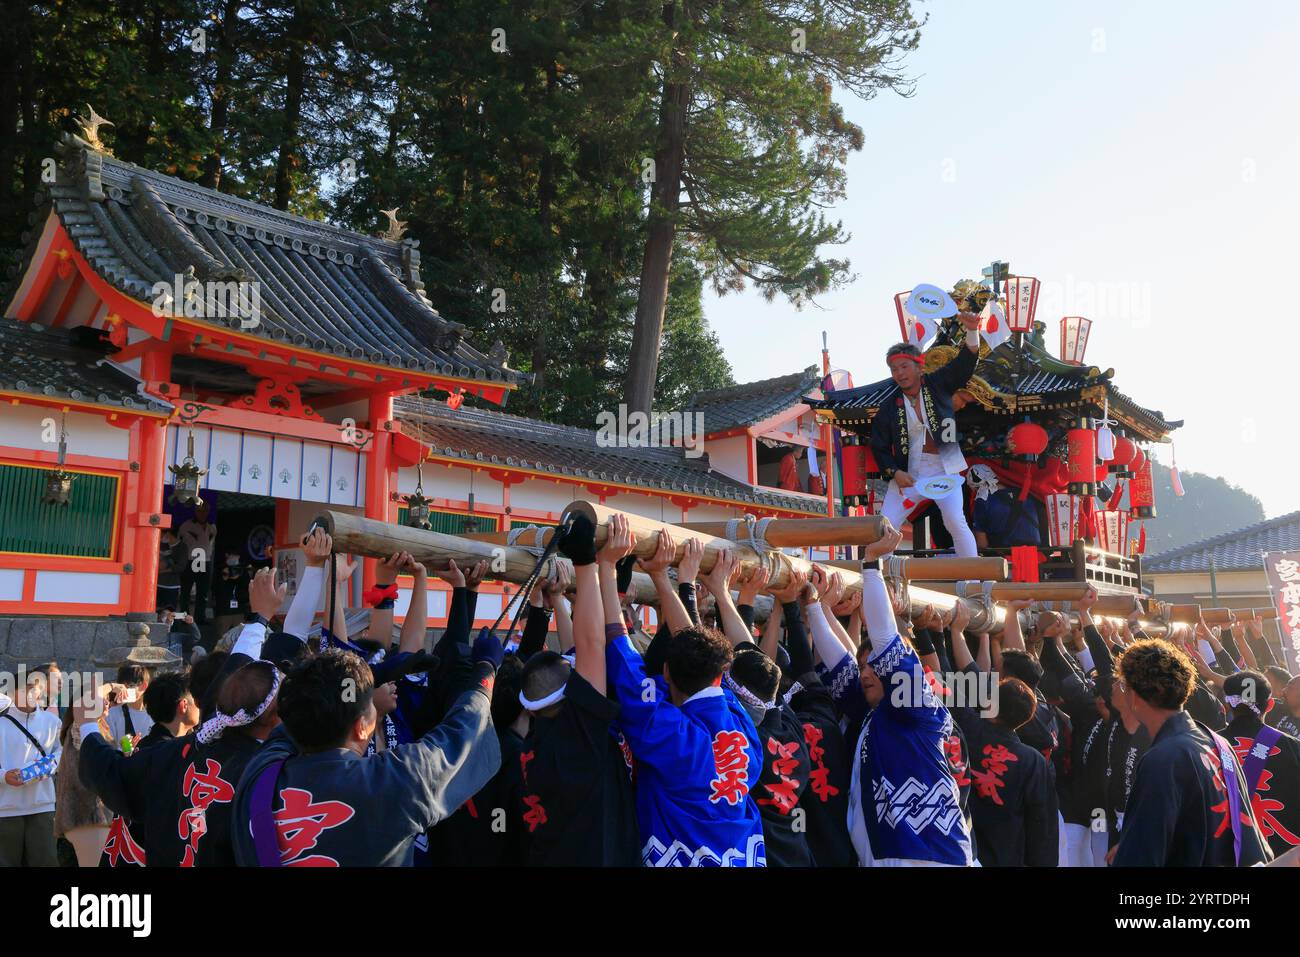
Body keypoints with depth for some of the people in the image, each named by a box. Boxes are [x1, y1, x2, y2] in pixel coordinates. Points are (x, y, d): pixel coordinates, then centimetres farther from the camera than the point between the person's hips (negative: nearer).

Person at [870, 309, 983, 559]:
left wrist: (972, 331, -29)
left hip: (944, 469, -2)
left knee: (957, 523, -18)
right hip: (908, 474, 2)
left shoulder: (938, 385, 0)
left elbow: (965, 363, -12)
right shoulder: (889, 407, 0)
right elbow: (879, 447, 4)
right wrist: (894, 472, -12)